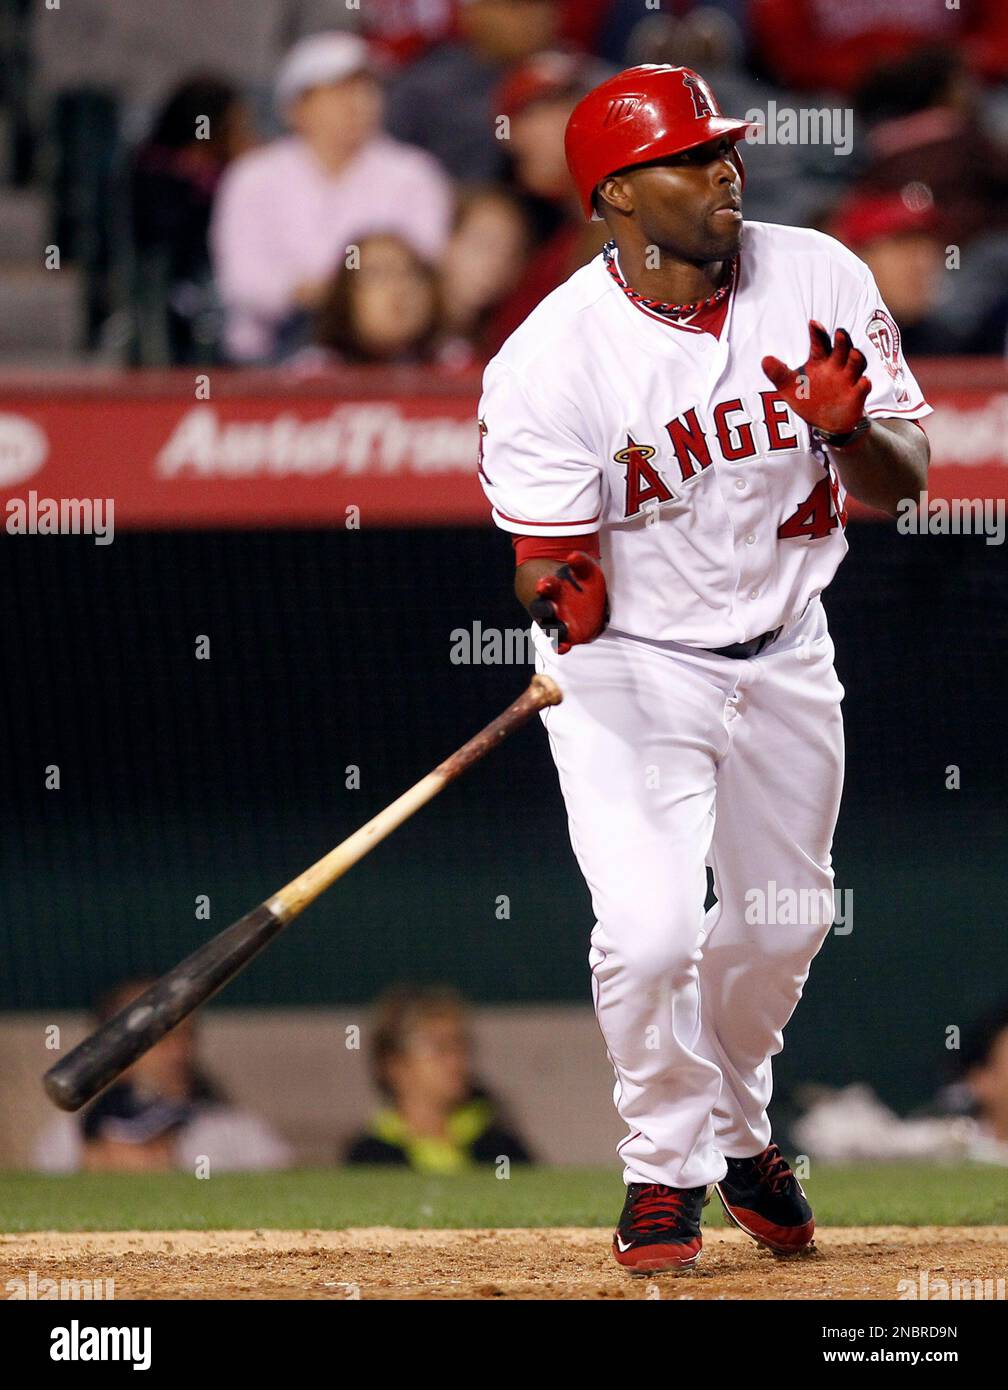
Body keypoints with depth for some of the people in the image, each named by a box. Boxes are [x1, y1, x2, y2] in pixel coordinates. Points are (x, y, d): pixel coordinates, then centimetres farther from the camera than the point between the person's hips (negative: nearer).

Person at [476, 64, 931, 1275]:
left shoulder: (819, 280, -12)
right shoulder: (551, 358, -23)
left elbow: (898, 486, -8)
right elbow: (549, 560, -20)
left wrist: (848, 429, -31)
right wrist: (563, 598, -44)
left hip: (782, 648, 4)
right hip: (626, 664, -4)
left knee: (784, 918, 17)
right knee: (649, 929, -17)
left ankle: (739, 1128, 45)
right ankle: (667, 1163, 9)